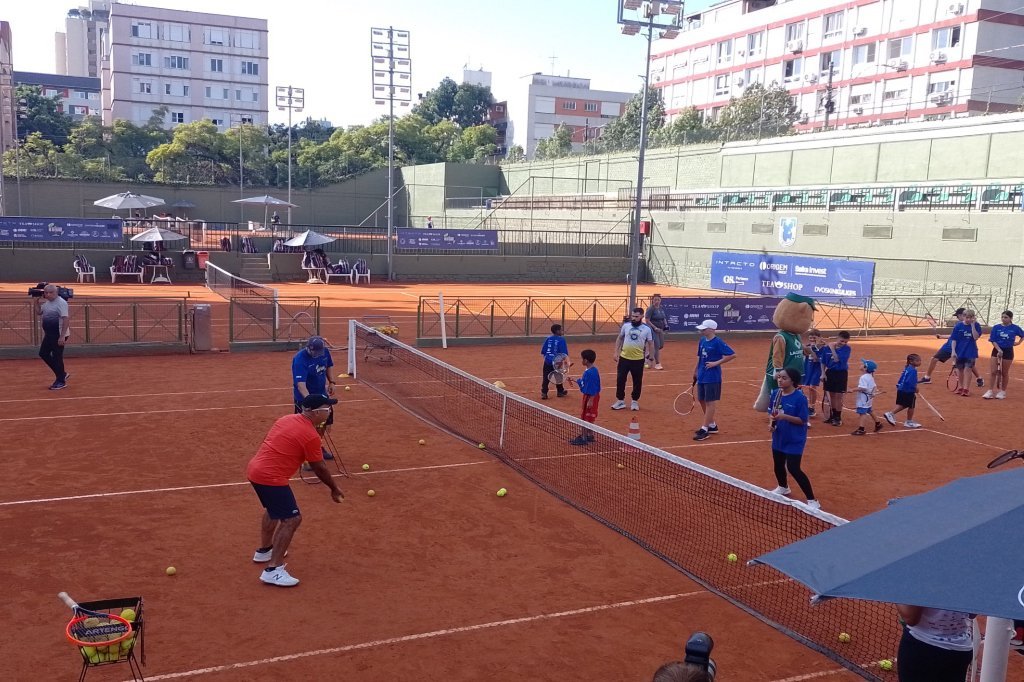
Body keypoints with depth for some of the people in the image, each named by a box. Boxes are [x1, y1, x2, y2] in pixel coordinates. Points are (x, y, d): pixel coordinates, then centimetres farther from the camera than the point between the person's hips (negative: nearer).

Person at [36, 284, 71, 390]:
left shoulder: (61, 303, -18)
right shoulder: (47, 303, 11)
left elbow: (66, 319, -24)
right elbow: (39, 312, 24)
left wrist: (62, 336, -28)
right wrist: (37, 302, 5)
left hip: (59, 335, -10)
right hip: (49, 334, 10)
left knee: (57, 357, -3)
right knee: (43, 353, 14)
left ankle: (61, 382, 10)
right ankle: (62, 374, 24)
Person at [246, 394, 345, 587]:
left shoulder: (287, 419, 9)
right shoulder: (311, 436, -14)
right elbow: (319, 468, -4)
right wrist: (334, 489, 9)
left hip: (255, 469, 10)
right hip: (270, 477, -10)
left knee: (274, 509, 31)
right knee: (292, 519, -8)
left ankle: (264, 551, 47)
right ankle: (273, 570, -11)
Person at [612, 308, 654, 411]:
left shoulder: (646, 329, -4)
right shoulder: (626, 326, 0)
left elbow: (651, 343, 3)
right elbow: (619, 338, 11)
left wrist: (650, 356, -2)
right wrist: (616, 352, 6)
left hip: (638, 359, -1)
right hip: (624, 358, 2)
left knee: (637, 381, 8)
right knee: (620, 379, 4)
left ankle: (635, 401, 24)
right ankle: (620, 401, 17)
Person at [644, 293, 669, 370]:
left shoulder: (661, 308, 9)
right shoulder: (651, 309, -13)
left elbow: (664, 318, 22)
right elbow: (647, 320, -16)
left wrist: (665, 325, 4)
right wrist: (655, 328, -21)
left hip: (660, 329, 8)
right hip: (653, 330, -8)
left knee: (661, 345, 12)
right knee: (657, 346, -6)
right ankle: (657, 364, 3)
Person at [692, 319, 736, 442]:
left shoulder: (718, 342, -14)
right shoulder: (702, 341, 7)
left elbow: (732, 355, -17)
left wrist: (716, 363, -19)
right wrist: (696, 371, 19)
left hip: (712, 377, -8)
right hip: (702, 376, 8)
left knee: (710, 402, -2)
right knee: (701, 400, 14)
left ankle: (704, 429, 1)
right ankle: (712, 425, 29)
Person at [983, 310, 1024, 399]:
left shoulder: (1015, 328, -2)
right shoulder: (996, 328, -1)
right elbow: (993, 341, -5)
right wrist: (999, 350, -16)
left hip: (1008, 351, -1)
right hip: (996, 350, 1)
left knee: (1005, 373, 7)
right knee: (993, 371, -4)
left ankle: (1002, 392, 17)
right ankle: (990, 391, -3)